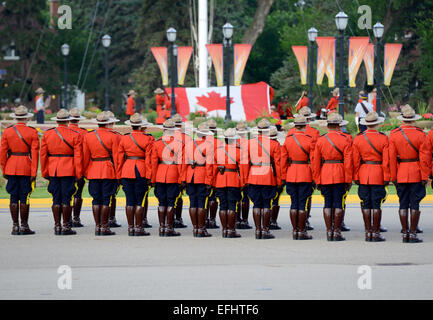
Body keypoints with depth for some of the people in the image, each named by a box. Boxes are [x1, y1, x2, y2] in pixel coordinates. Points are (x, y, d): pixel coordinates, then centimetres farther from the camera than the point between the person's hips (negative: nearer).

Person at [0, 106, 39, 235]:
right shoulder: (32, 132, -5)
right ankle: (24, 226, 2)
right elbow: (35, 154, -8)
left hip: (11, 169, 2)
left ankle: (15, 226, 6)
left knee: (13, 198, 6)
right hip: (26, 169, -2)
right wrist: (34, 173, -7)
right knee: (24, 198, 1)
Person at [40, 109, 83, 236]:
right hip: (68, 172, -3)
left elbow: (43, 155, 5)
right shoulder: (75, 135, -5)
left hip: (53, 172, 3)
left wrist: (45, 173, 11)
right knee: (66, 199, 0)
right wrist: (78, 174, -2)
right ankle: (66, 227, 0)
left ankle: (57, 226, 8)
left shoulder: (47, 134, 4)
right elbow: (78, 157, -7)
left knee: (56, 199, 7)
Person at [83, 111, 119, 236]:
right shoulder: (113, 136, -6)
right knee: (106, 199, -1)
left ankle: (97, 226, 7)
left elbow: (85, 156, 5)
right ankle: (104, 227, -2)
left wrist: (85, 172, 13)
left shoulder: (88, 136, 4)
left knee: (96, 199, 8)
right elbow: (116, 156, -7)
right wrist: (117, 173, -2)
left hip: (93, 172, 4)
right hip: (109, 172, -4)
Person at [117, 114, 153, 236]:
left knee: (130, 201, 6)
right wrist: (148, 176, -4)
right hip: (141, 172, -3)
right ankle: (138, 228, 1)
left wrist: (119, 176, 11)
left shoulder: (124, 139, 3)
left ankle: (130, 228, 8)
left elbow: (120, 159, 5)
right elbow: (148, 160, -6)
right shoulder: (147, 139, -4)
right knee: (139, 202, 1)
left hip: (127, 171, 3)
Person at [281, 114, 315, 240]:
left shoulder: (288, 139, 2)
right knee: (303, 204, 0)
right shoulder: (310, 140, -9)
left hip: (291, 175, 4)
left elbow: (283, 160, 5)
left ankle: (295, 231, 12)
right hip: (305, 176, -4)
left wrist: (284, 178, 12)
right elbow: (313, 160, -9)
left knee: (294, 204, 10)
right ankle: (302, 232, 1)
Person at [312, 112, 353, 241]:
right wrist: (348, 181, -3)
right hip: (340, 177, -3)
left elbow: (315, 163, 4)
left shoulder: (320, 140, 4)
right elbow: (348, 162, -8)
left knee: (328, 204, 8)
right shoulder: (344, 140, -5)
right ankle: (337, 232, 0)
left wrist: (317, 181, 9)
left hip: (325, 177, 3)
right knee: (339, 205, 1)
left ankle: (329, 232, 7)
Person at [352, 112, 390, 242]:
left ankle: (368, 232, 9)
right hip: (378, 176, -2)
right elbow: (386, 160, -7)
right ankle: (376, 233, 1)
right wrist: (387, 178, -2)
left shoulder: (358, 138, 0)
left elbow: (355, 160, 0)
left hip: (363, 175, 2)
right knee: (377, 205, 1)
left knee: (366, 205, 7)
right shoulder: (383, 138, -7)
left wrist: (356, 177, 6)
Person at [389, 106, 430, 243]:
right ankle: (413, 234, -1)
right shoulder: (420, 134, -7)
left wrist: (393, 177, 5)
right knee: (415, 205, 0)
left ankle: (405, 233, 8)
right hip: (416, 174, -2)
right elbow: (424, 158, -8)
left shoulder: (394, 134, -1)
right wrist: (425, 177, -3)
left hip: (401, 175, 2)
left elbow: (391, 158, -1)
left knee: (403, 204, 7)